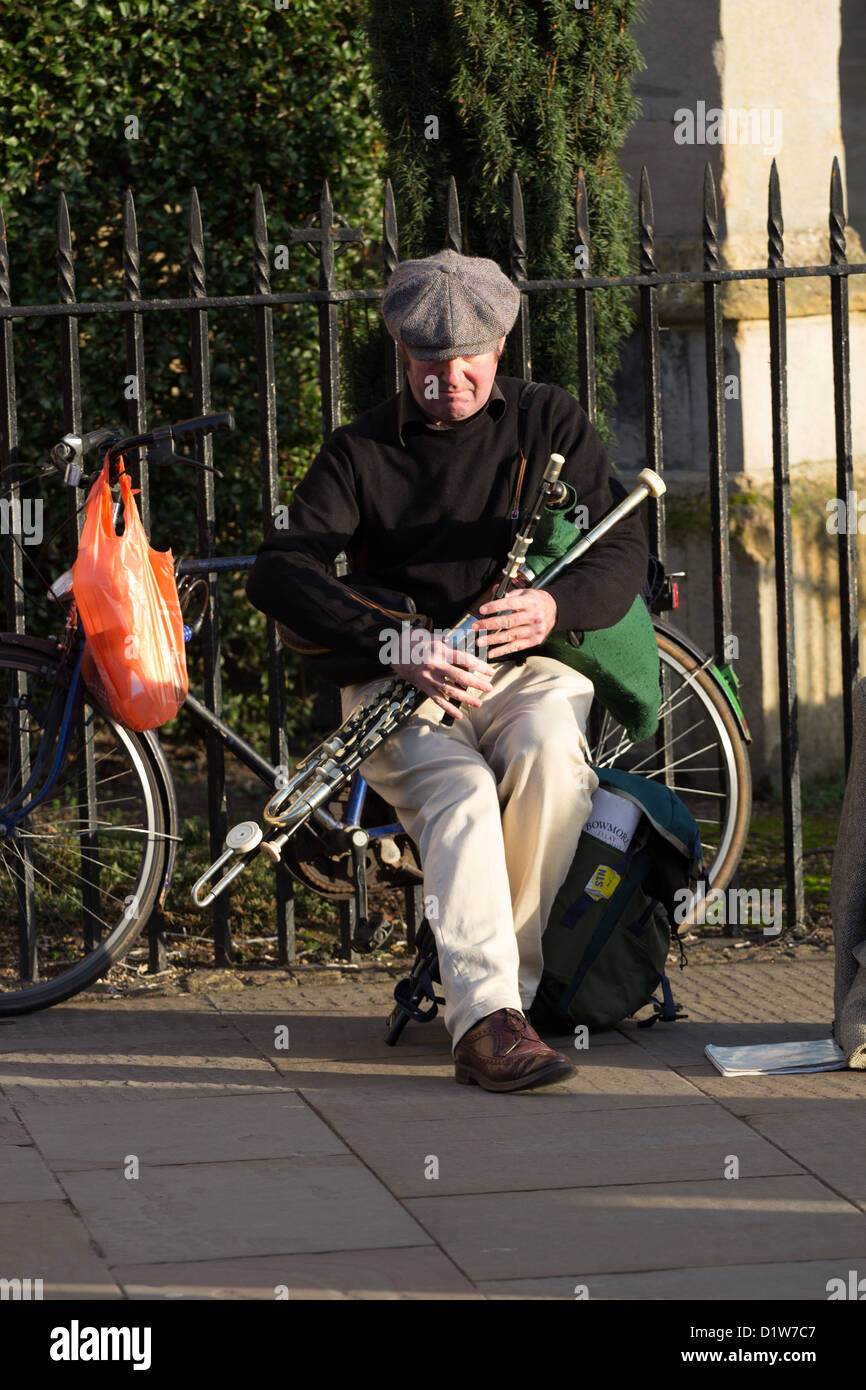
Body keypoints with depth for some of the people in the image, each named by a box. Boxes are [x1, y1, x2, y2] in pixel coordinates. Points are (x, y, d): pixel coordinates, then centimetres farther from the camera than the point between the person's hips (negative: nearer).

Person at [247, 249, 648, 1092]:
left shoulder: (548, 423, 12)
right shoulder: (360, 452, 8)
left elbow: (624, 549, 7)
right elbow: (278, 572, -5)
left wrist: (556, 606, -17)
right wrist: (393, 643, -22)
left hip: (528, 670, 1)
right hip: (397, 684, -1)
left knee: (550, 757, -35)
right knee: (459, 791, -34)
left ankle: (501, 979, -25)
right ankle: (488, 1021, -46)